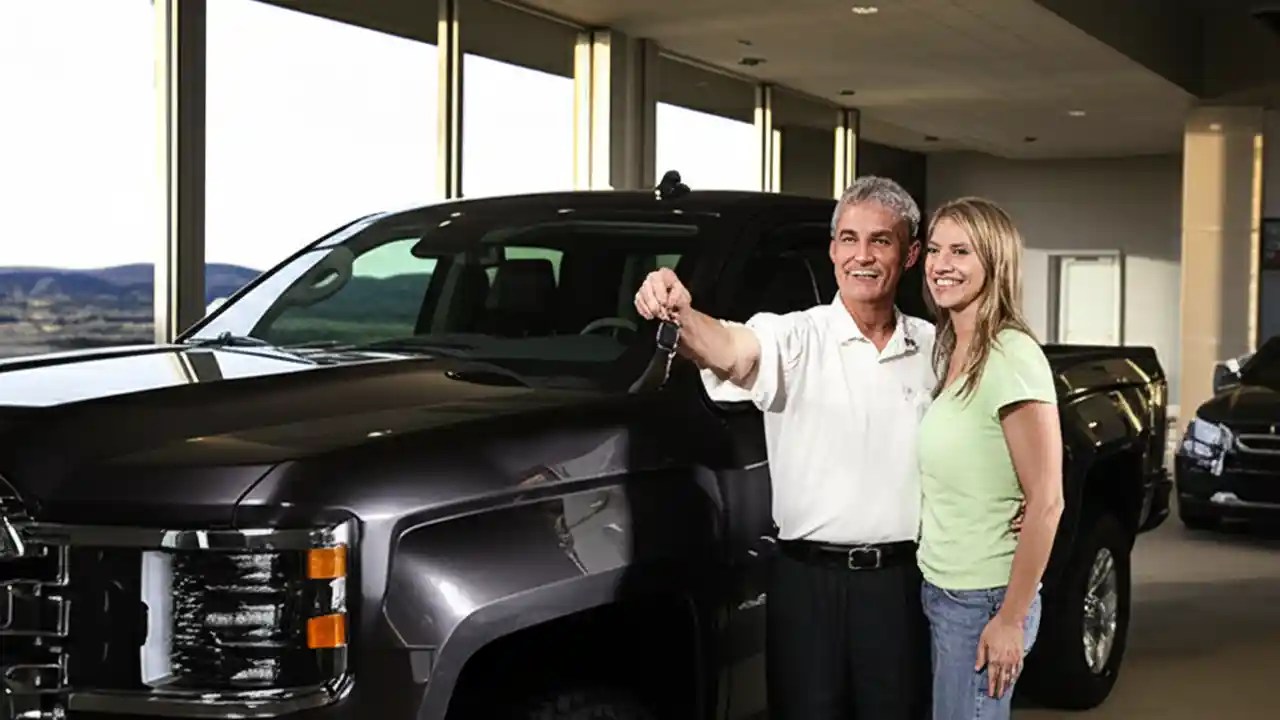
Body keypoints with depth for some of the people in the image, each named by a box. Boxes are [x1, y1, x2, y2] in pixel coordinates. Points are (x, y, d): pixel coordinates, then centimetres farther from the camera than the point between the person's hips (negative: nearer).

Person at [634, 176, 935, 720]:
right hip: (808, 579, -2)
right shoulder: (796, 338, -3)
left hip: (901, 579, 2)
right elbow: (732, 351, -24)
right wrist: (680, 315, -46)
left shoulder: (934, 349, 7)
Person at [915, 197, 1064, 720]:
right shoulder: (948, 353, 8)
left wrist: (1010, 618, -17)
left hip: (982, 599, -8)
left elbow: (1045, 503, -18)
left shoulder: (1011, 357, -16)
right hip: (939, 592, 8)